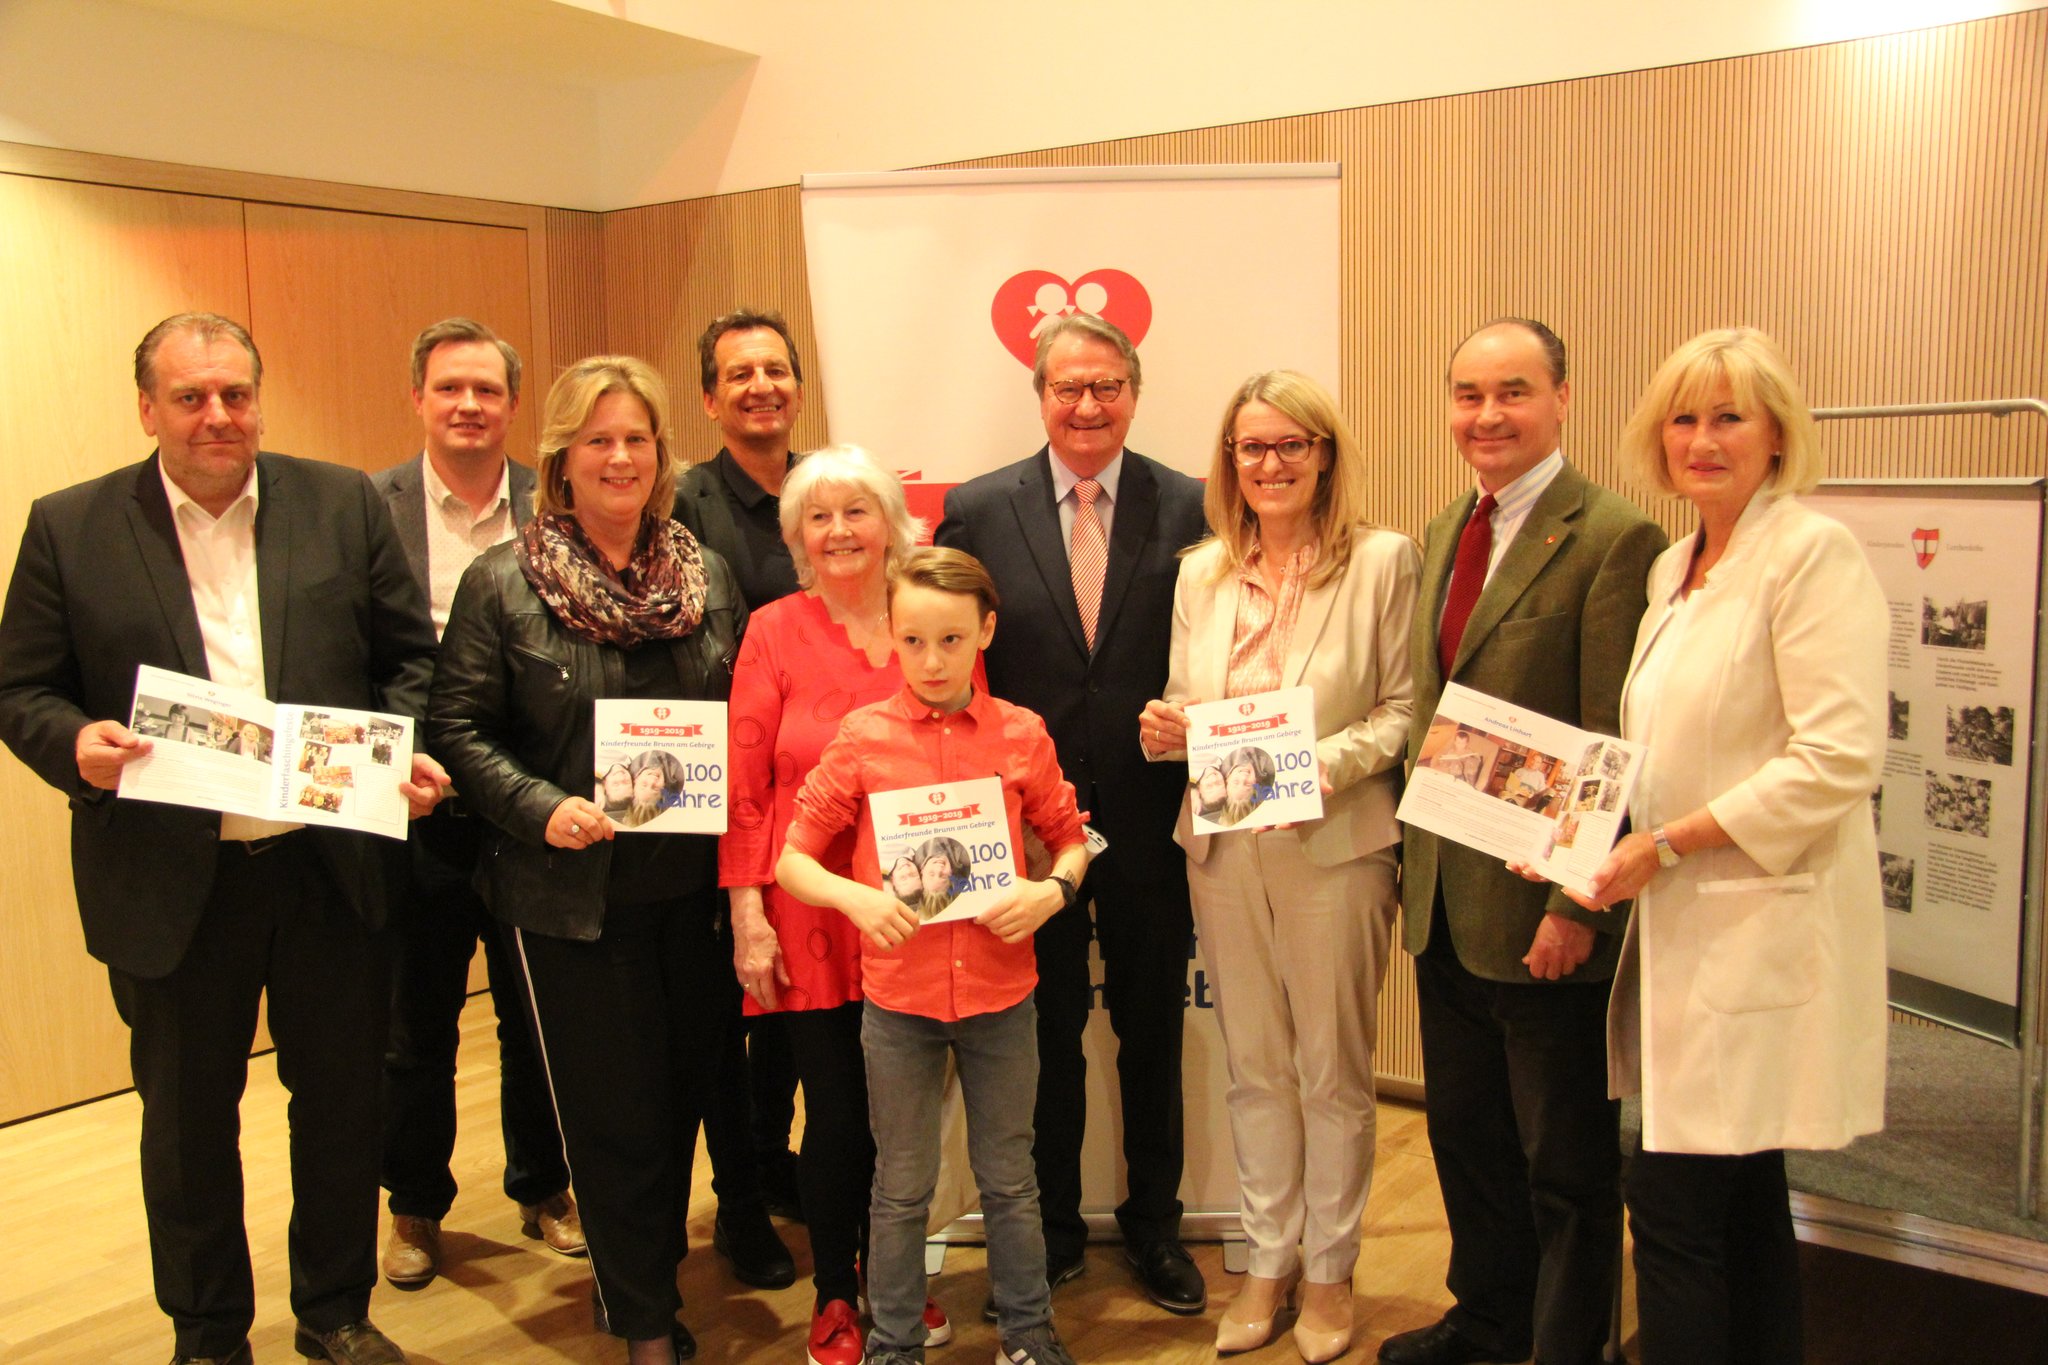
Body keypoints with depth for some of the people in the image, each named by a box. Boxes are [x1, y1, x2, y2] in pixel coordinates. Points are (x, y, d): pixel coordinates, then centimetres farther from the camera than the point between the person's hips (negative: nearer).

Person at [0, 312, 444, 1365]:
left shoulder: (344, 504, 2)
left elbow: (410, 653, 5)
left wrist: (406, 751, -12)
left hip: (332, 870, 1)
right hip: (168, 883, -1)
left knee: (342, 1099, 13)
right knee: (187, 1120, 15)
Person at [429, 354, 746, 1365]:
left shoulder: (707, 577, 6)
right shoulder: (501, 582, -5)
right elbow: (459, 726, -5)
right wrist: (541, 807, -17)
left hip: (691, 882, 4)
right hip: (573, 890, -3)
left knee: (685, 1084, 14)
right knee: (611, 1109, 6)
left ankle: (649, 1273, 37)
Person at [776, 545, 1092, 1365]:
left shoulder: (1022, 735, -3)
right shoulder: (863, 738, -5)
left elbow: (1070, 841, 8)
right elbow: (791, 859, -2)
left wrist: (1052, 891, -13)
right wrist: (853, 896, -20)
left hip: (1000, 993, 1)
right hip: (897, 996, -1)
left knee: (1008, 1177, 16)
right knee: (901, 1186, 13)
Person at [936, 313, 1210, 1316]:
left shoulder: (1190, 508, -3)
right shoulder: (977, 510, -2)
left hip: (1151, 818, 0)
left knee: (1153, 1031, 15)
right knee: (1047, 1032, 15)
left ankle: (1154, 1223, 35)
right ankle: (1052, 1225, 34)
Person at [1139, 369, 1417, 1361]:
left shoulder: (1384, 561, -5)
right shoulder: (1201, 572, 7)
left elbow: (1405, 706, -6)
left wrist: (1332, 761, -21)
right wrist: (1165, 729, -8)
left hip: (1336, 846, -3)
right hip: (1223, 848, 4)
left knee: (1333, 1071, 8)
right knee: (1253, 1067, 14)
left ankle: (1329, 1271, 26)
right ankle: (1268, 1261, 30)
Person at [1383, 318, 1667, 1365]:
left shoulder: (1614, 539, -14)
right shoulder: (1442, 535, 11)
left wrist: (1578, 905, -18)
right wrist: (1413, 855, 13)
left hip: (1544, 912, -7)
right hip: (1445, 904, 8)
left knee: (1567, 1161, 10)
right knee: (1465, 1134, 21)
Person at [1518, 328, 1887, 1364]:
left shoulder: (1814, 554, -12)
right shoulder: (1675, 567, 14)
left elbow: (1840, 759, -19)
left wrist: (1671, 842, -18)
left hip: (1763, 922, -8)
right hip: (1688, 919, 8)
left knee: (1671, 1197, -5)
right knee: (1739, 1198, 16)